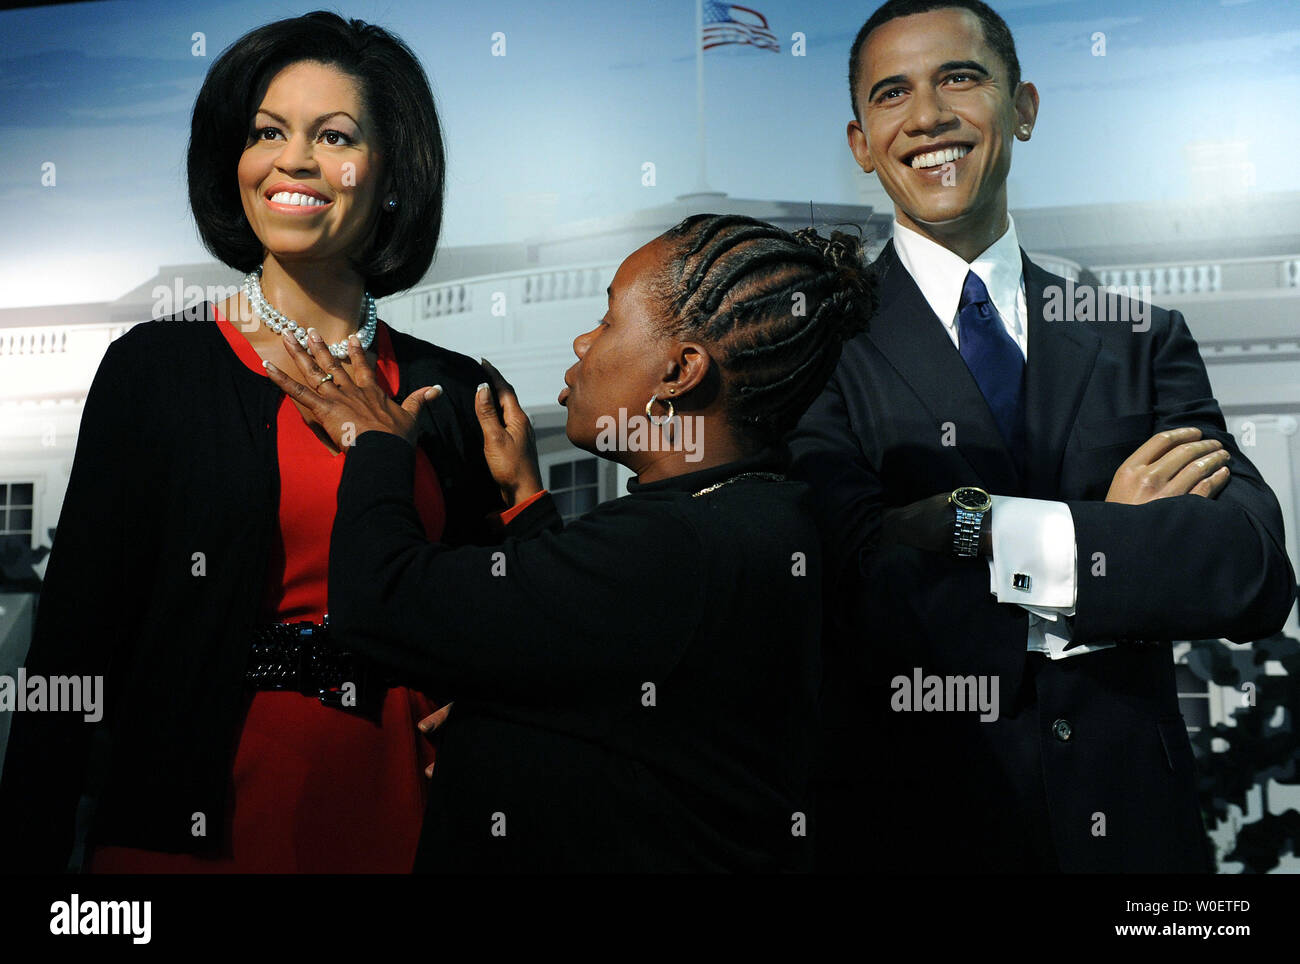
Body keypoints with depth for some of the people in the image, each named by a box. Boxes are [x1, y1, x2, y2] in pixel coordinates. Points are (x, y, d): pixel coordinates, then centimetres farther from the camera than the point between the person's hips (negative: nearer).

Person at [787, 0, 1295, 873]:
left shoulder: (1141, 334, 2)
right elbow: (872, 594, -20)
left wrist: (981, 526, -20)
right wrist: (1127, 540, -14)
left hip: (1130, 823, 3)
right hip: (915, 825, -3)